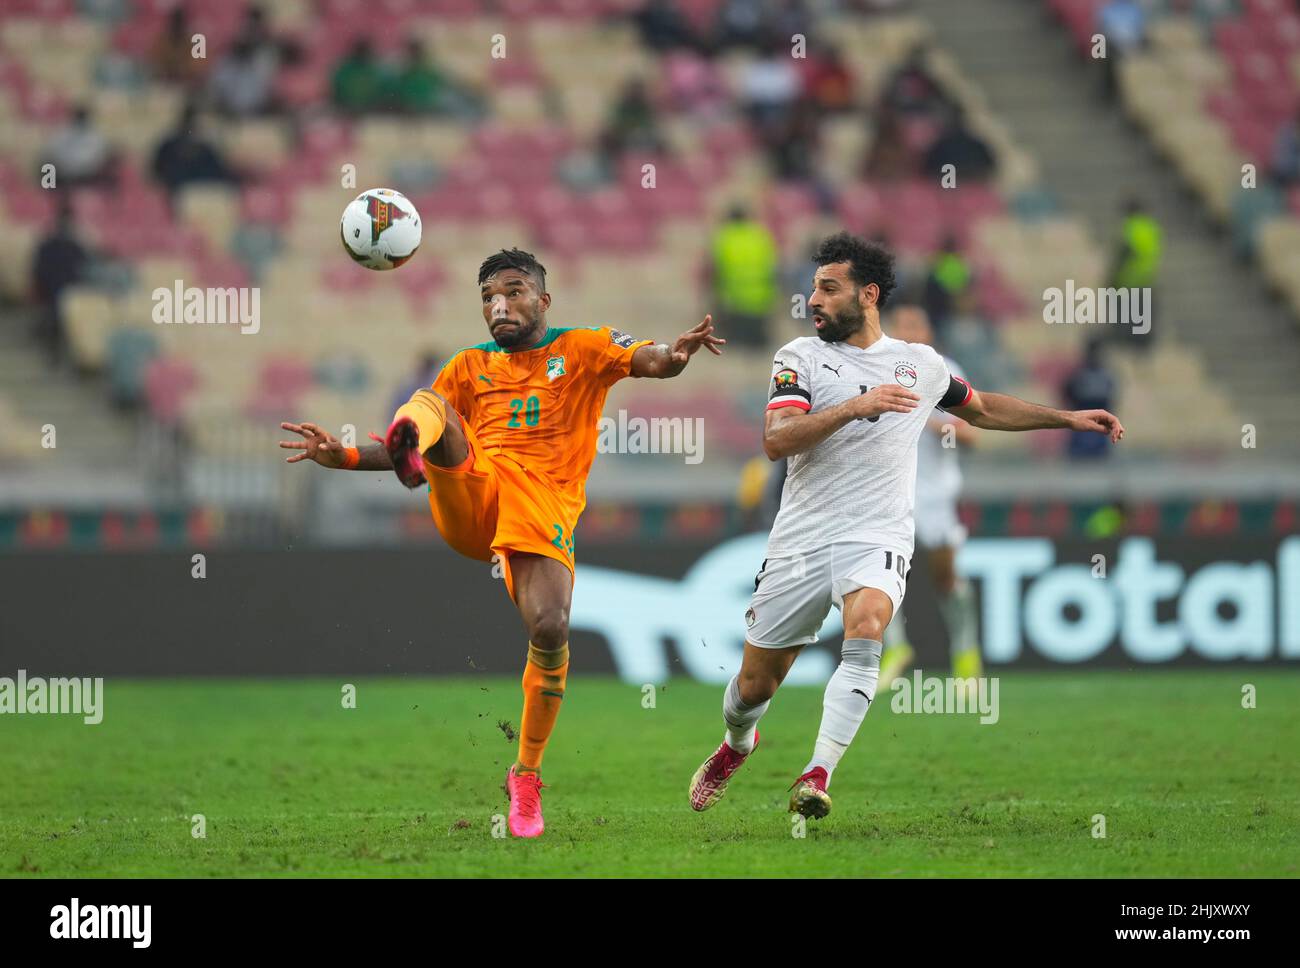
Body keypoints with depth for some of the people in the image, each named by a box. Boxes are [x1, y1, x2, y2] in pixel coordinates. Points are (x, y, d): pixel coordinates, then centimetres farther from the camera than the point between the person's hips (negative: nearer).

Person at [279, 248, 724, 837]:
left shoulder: (582, 350, 15)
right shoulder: (470, 366, 25)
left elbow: (648, 361, -3)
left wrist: (676, 355, -28)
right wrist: (342, 457, 8)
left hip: (544, 507, -2)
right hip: (469, 495, 2)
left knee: (550, 629, -22)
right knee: (431, 407, -22)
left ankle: (526, 776, -2)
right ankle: (410, 442, -64)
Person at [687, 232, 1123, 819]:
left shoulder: (922, 364, 11)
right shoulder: (801, 357, 3)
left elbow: (981, 409, 31)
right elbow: (776, 440, -13)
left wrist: (1067, 418, 26)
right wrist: (856, 405, -24)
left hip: (877, 538, 0)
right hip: (801, 539, 0)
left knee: (866, 626, -33)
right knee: (755, 685, 7)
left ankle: (817, 775, -36)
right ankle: (736, 746, 42)